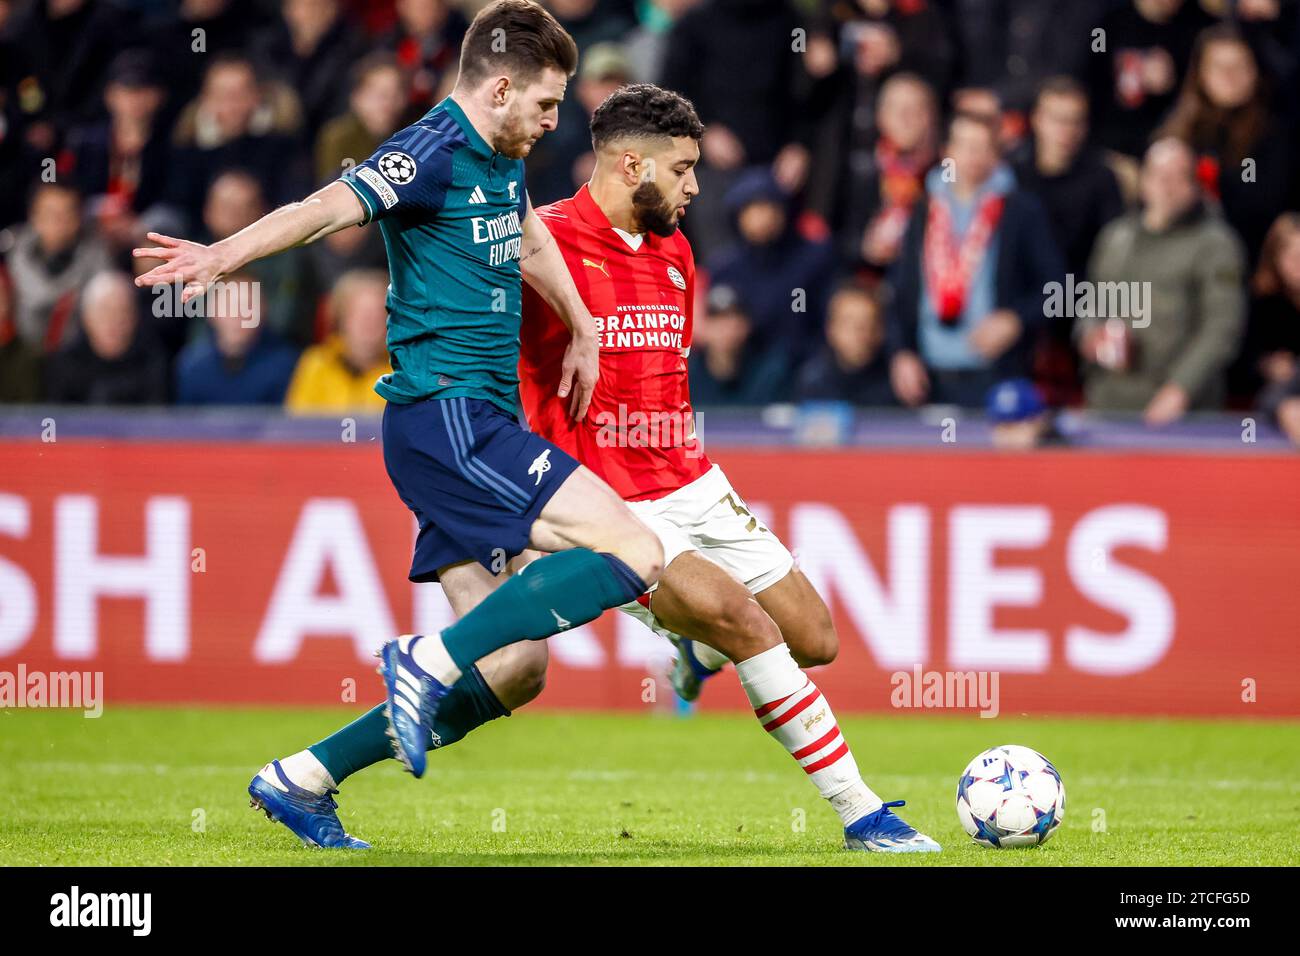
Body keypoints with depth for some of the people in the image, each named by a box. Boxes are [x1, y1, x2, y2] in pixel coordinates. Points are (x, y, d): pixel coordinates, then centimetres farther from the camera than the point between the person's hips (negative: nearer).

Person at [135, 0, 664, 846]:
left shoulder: (500, 159, 16)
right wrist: (222, 255, -44)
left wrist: (583, 334, 44)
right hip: (448, 418, -10)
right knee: (634, 553, -19)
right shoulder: (434, 152, -12)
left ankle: (301, 779, 10)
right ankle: (430, 660, -16)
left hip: (478, 427, 10)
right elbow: (329, 207, -28)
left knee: (509, 664, 6)